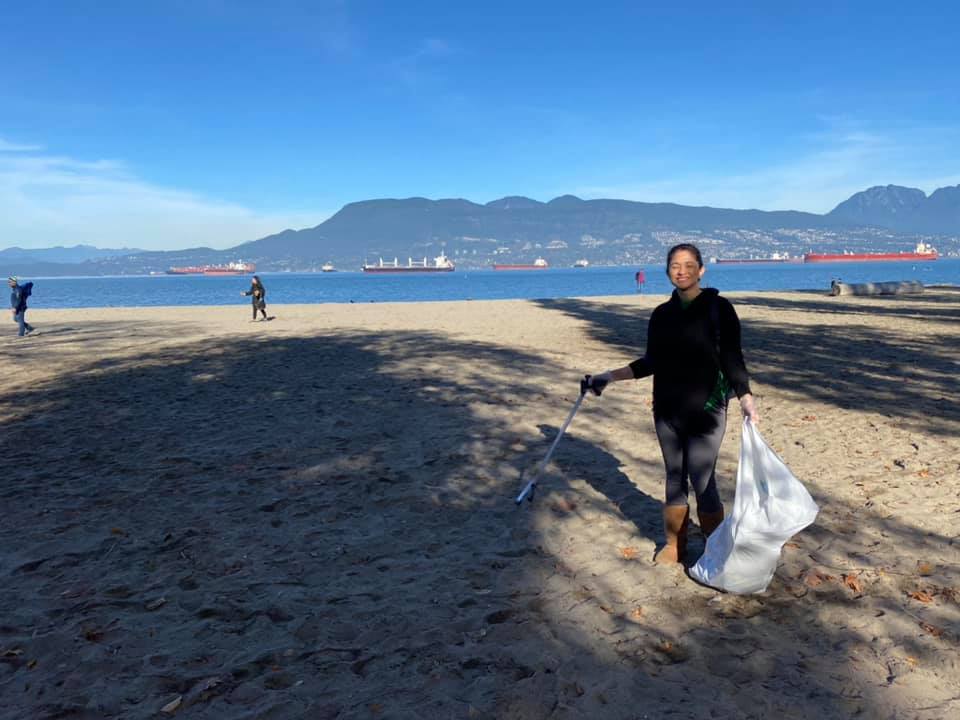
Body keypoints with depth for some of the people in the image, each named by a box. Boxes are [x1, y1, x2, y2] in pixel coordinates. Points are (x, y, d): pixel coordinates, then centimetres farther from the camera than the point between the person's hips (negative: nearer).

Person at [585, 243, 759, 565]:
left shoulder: (718, 308, -6)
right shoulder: (661, 314, 7)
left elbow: (732, 359, -8)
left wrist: (745, 399, -21)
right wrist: (611, 376, 11)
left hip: (706, 410, -4)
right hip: (667, 409, 5)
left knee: (703, 482, -4)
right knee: (674, 478, 14)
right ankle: (674, 544, 29)